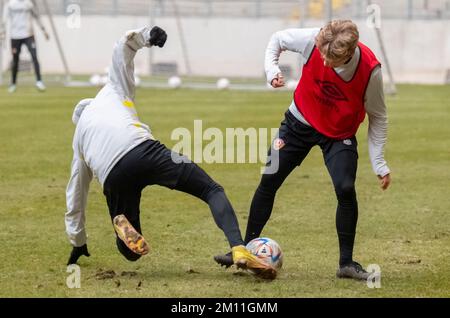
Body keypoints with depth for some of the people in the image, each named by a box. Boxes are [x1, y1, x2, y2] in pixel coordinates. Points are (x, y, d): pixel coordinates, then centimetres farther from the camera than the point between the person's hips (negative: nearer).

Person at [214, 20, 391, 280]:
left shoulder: (370, 70, -30)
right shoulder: (313, 40, -28)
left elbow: (378, 116, -13)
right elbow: (278, 39, -4)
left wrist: (380, 164, -12)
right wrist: (272, 69, -21)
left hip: (340, 134, -2)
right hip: (301, 120, 2)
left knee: (346, 189, -19)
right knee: (269, 180, 1)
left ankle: (347, 263, -4)